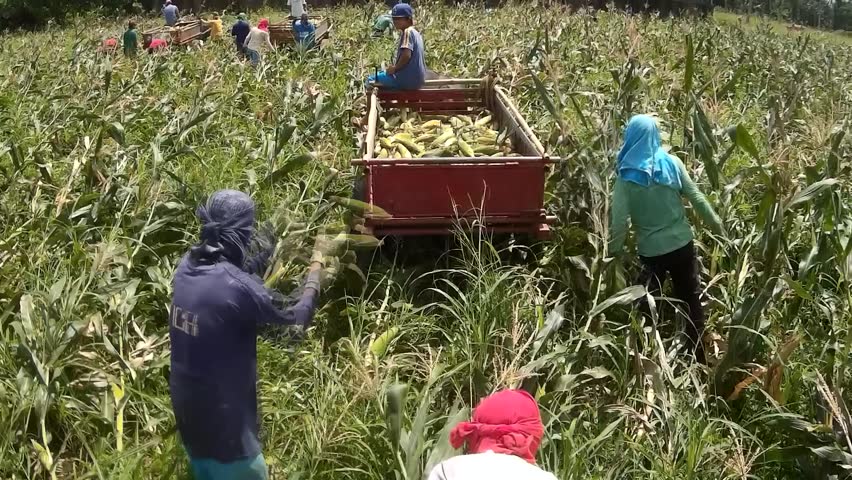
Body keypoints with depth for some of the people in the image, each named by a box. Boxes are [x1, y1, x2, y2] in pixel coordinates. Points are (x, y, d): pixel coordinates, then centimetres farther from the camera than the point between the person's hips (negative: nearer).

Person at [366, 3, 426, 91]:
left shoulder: (407, 32, -14)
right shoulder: (416, 33, 15)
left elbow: (406, 55, -26)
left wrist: (395, 68, -11)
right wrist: (396, 67, 13)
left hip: (407, 79, -10)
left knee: (371, 80, 1)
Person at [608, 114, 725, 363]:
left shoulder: (627, 174, -12)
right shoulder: (672, 162, -4)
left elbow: (619, 219, -14)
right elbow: (696, 197, 1)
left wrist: (614, 253, -5)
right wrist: (716, 223, 15)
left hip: (651, 250, -3)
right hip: (682, 243, 3)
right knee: (691, 299, 15)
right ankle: (700, 357, 24)